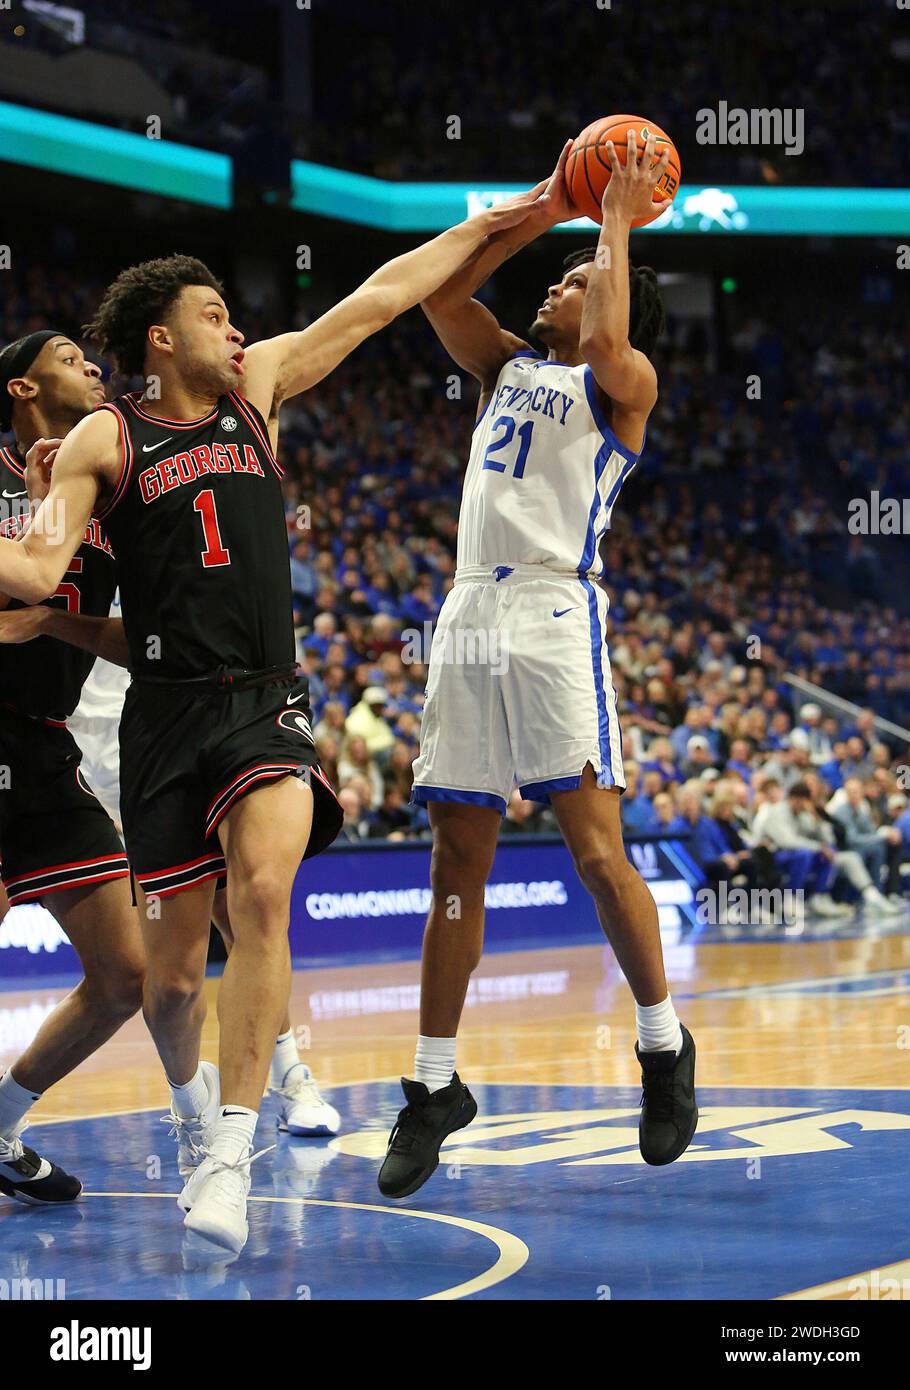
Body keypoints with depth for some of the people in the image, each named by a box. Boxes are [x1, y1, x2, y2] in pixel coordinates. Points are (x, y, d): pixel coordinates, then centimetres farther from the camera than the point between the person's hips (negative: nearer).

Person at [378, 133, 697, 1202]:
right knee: (457, 862, 6)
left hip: (556, 614, -6)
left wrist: (616, 220, -5)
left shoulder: (623, 381, 4)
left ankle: (663, 1043, 8)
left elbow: (606, 340, -18)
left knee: (597, 853, -11)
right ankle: (434, 1090, 11)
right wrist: (540, 213, 17)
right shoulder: (507, 365, 23)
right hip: (470, 614, 6)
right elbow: (436, 290, 18)